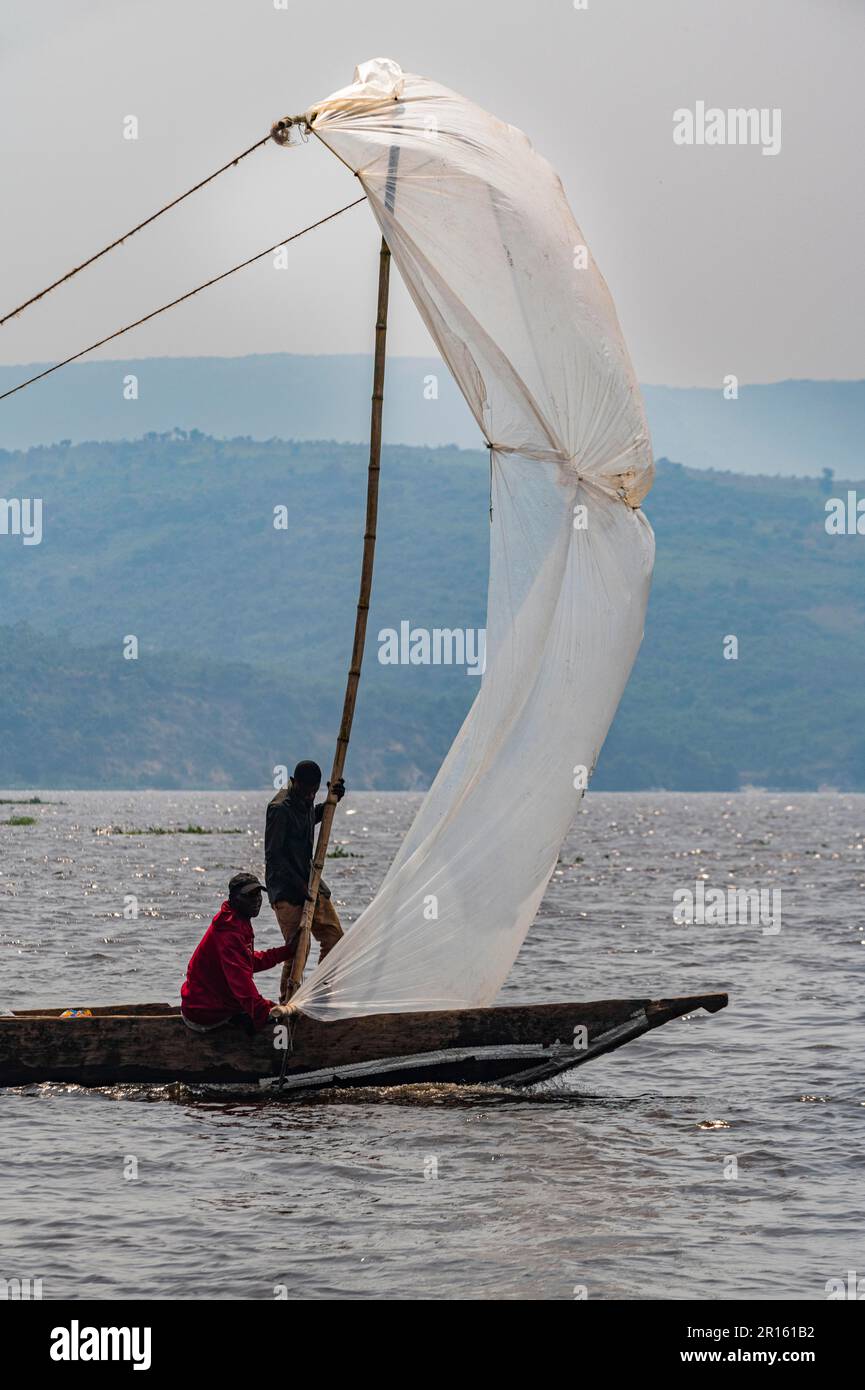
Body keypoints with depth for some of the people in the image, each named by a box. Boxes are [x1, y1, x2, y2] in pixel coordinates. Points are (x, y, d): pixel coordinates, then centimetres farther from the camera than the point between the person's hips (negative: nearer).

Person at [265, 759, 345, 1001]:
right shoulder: (280, 808, -18)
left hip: (309, 881, 8)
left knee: (333, 936, 4)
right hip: (285, 888, -8)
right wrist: (300, 886, -21)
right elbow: (273, 855, -19)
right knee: (298, 947, -12)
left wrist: (332, 800, 14)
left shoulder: (305, 800, 8)